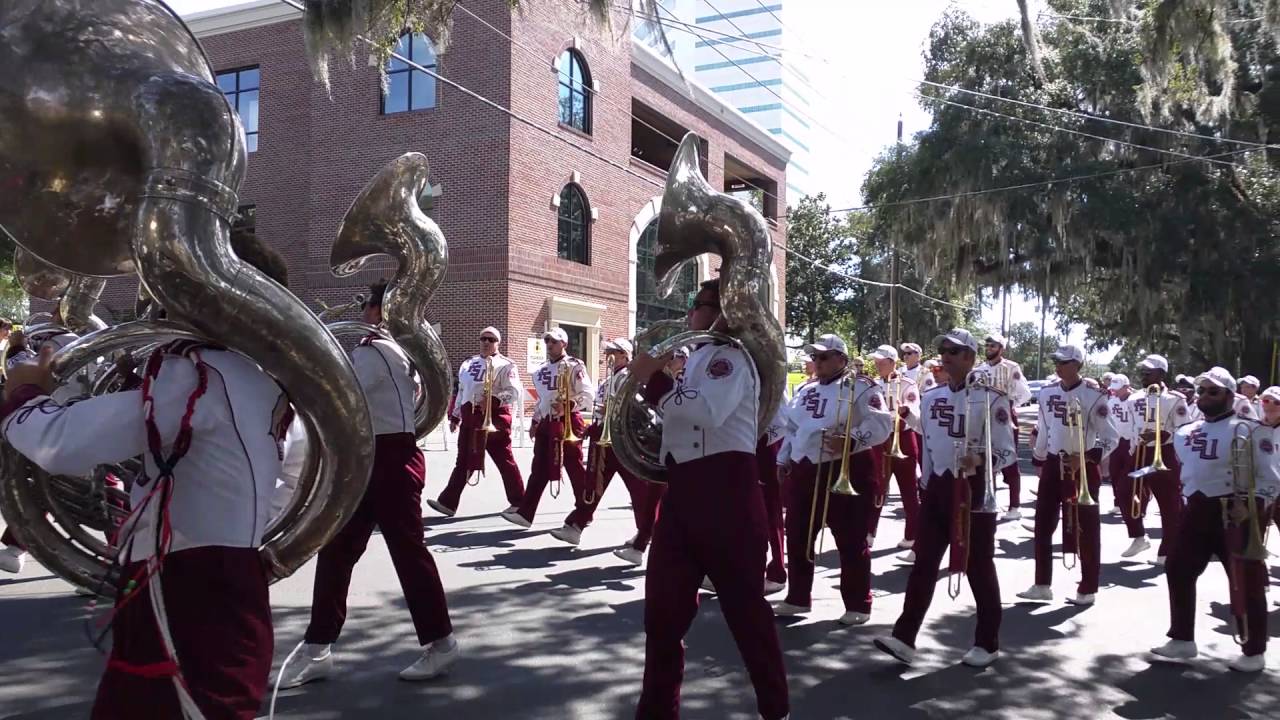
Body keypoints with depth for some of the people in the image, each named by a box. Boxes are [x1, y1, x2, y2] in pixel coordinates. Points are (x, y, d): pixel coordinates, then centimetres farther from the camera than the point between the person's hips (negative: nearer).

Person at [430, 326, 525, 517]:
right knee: (464, 461, 9)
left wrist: (494, 400, -28)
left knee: (504, 460, 0)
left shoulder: (505, 365, -6)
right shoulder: (469, 364, 16)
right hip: (470, 416, 7)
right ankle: (448, 502, 10)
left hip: (494, 416, -6)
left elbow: (516, 393, -16)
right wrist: (455, 416, 19)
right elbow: (461, 392, 21)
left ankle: (518, 502, 13)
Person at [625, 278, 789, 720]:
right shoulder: (695, 357, 21)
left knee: (744, 602, 2)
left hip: (724, 487, -9)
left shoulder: (730, 357, -7)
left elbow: (708, 411, -25)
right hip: (683, 487, 9)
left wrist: (657, 379, -17)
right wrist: (652, 379, 13)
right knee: (663, 605, 11)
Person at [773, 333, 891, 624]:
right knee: (797, 538, 11)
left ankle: (858, 606, 11)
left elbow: (880, 423, -18)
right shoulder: (806, 391, 17)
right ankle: (797, 598, 24)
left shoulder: (861, 387, -5)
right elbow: (792, 429, 25)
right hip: (804, 472, 7)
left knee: (851, 542, 0)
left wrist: (851, 440, -31)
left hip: (847, 472, -7)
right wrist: (783, 461, 19)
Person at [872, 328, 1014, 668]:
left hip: (973, 489, -5)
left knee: (979, 566, 5)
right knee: (924, 563, 2)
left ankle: (987, 643, 19)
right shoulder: (931, 397, 10)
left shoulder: (990, 397, -9)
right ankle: (905, 637, 1)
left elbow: (1007, 451, -11)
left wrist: (981, 460, -30)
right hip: (938, 486, 5)